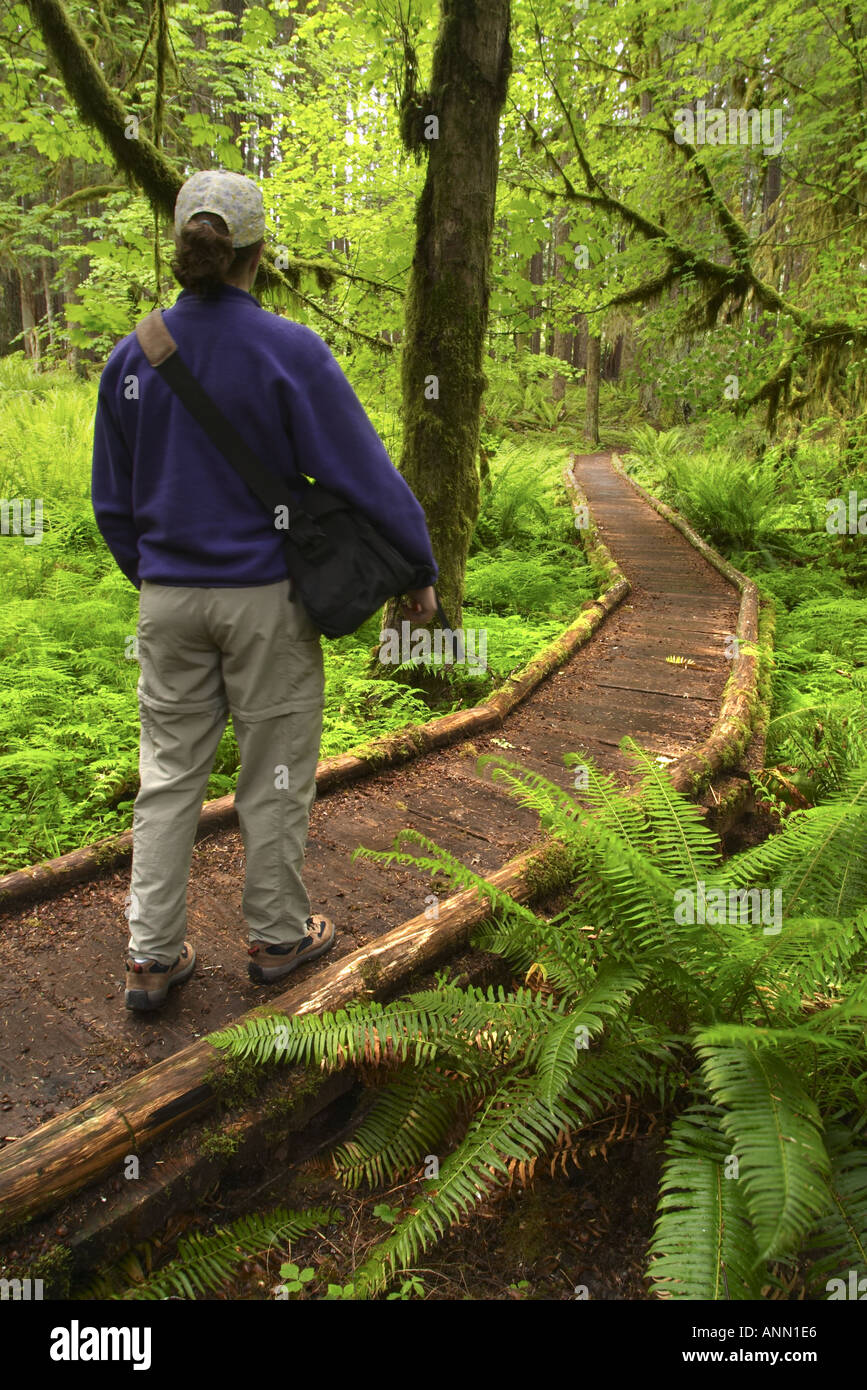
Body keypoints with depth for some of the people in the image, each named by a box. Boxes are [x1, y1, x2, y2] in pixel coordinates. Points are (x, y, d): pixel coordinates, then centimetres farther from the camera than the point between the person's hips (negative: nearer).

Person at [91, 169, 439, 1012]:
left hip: (168, 600, 4)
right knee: (274, 774, 11)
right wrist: (421, 573, 2)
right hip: (266, 601, -3)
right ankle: (276, 936, 28)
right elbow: (365, 475, -11)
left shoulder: (130, 359, 2)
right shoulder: (290, 352, -12)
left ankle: (152, 958, 19)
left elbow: (112, 502, 9)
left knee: (168, 774, 13)